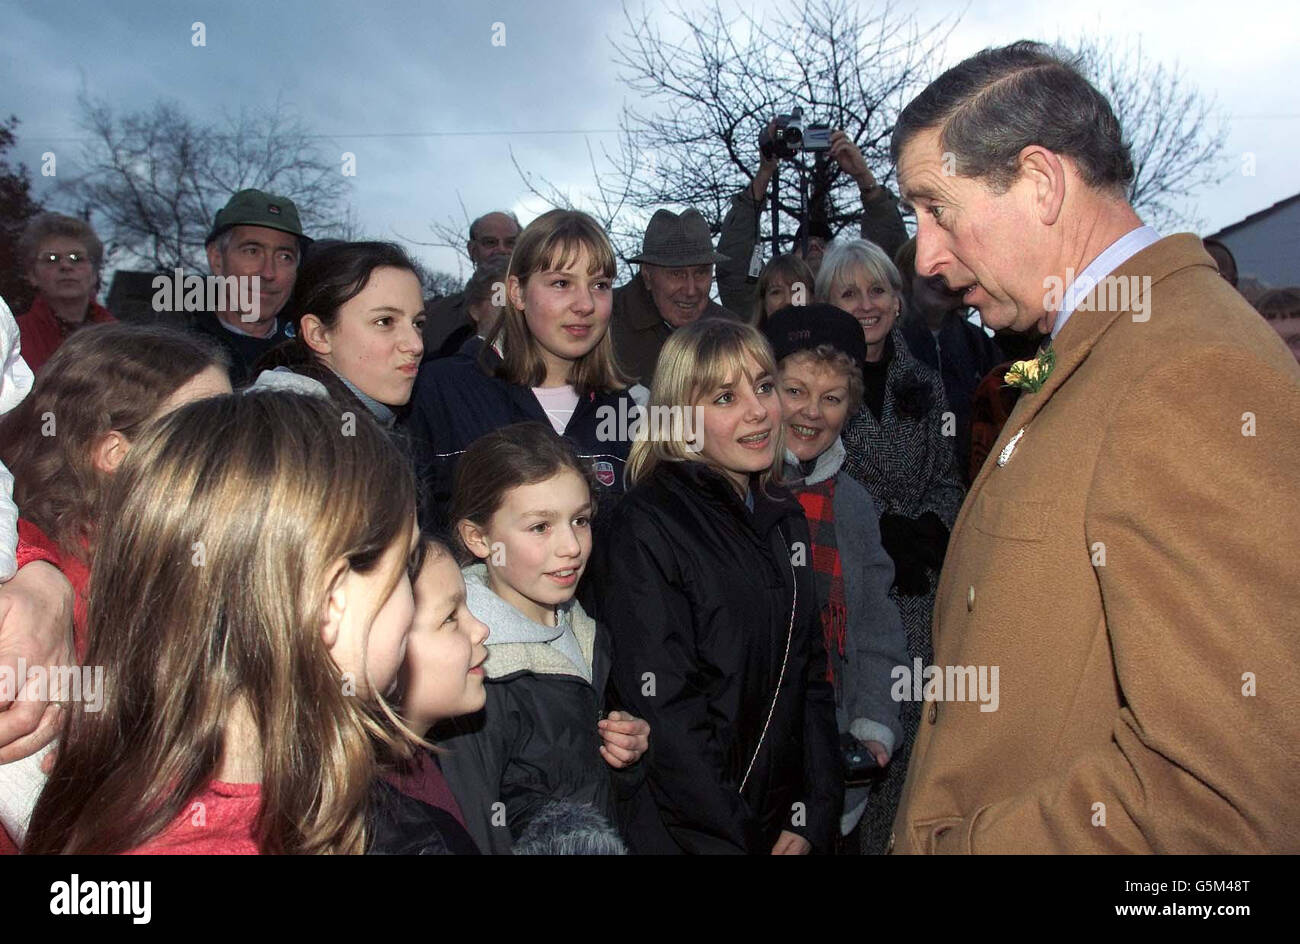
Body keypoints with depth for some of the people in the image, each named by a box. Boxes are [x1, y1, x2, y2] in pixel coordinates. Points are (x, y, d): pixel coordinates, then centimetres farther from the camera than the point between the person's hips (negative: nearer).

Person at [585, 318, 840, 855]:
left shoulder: (785, 518, 5)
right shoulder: (644, 529, -17)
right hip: (687, 833, -6)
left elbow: (810, 675, 7)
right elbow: (663, 711, -20)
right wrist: (734, 840, -16)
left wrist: (812, 818, -1)